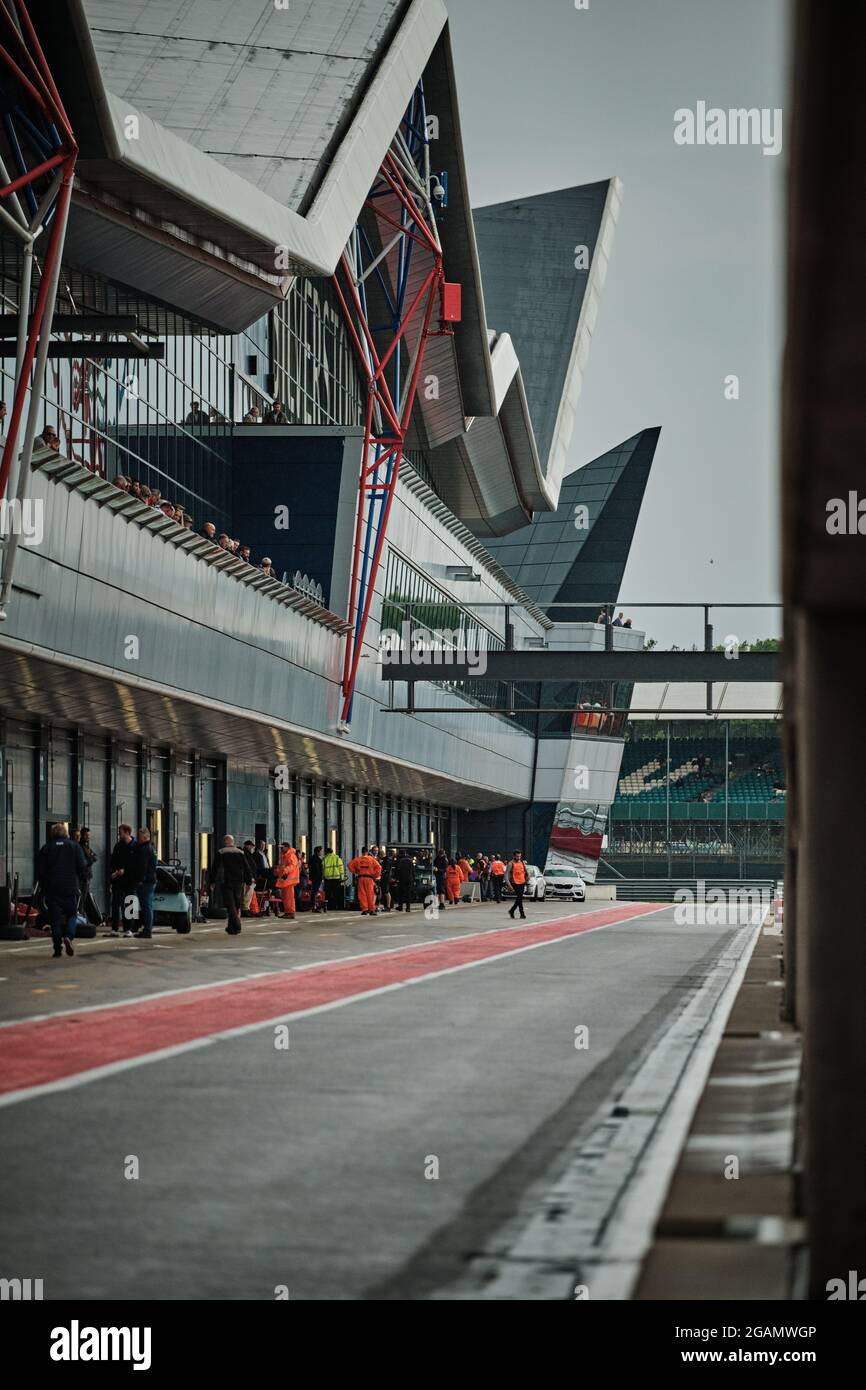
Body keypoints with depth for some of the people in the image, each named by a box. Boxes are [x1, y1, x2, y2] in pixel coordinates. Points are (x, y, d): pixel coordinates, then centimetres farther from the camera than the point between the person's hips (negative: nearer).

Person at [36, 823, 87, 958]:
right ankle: (68, 936, -16)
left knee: (55, 918, 3)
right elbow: (83, 867, -2)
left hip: (52, 890, 1)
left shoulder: (46, 848, 5)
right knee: (72, 914, 11)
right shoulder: (75, 847, 3)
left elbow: (40, 871, 4)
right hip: (71, 889, -1)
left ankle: (57, 949, -1)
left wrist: (43, 887, 13)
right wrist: (82, 883, 9)